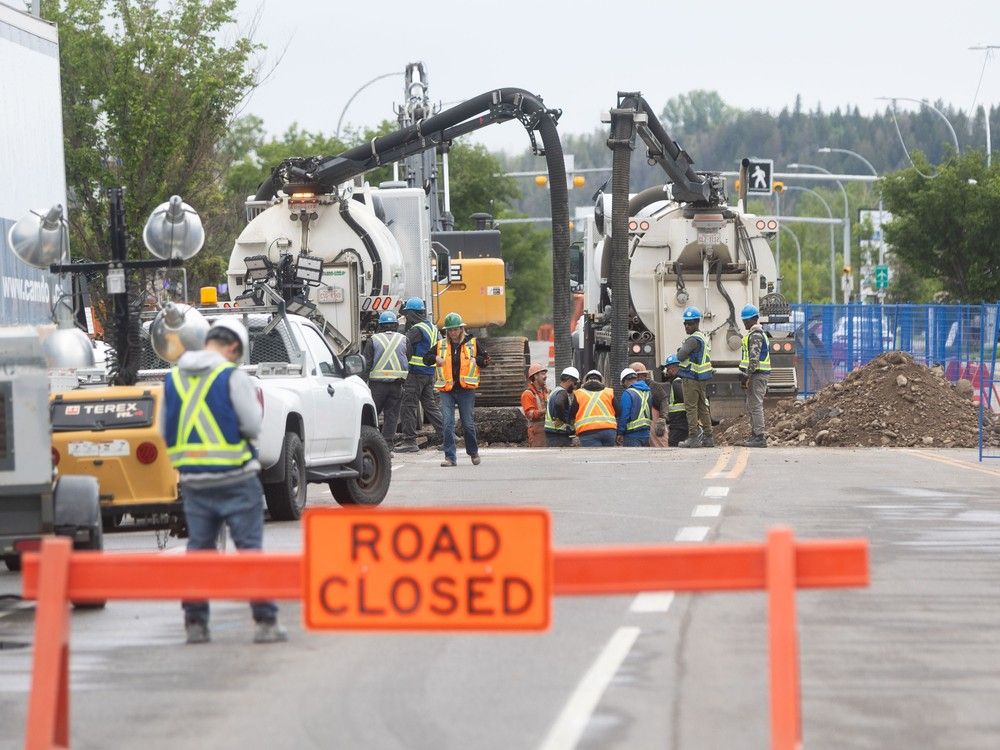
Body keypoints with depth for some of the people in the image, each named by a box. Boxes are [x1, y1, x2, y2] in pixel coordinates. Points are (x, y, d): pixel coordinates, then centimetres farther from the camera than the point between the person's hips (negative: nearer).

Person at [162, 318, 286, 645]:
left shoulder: (173, 379, 9)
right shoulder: (232, 377, -10)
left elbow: (167, 432, 14)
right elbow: (253, 426, -11)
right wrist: (256, 405, 8)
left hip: (193, 480, 5)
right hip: (235, 479, -5)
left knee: (197, 548, 10)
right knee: (250, 548, 0)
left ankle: (195, 623, 9)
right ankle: (265, 621, -1)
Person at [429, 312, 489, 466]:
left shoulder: (472, 343, 5)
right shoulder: (441, 345, 8)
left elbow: (486, 360, 10)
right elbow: (426, 358, 15)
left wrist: (475, 360, -9)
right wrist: (435, 358, -5)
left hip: (466, 390, -1)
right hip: (446, 390, 1)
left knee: (468, 423, 4)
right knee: (447, 424, -6)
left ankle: (473, 452, 25)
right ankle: (450, 457, -3)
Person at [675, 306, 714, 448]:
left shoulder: (693, 339, -17)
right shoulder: (705, 337, 15)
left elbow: (680, 356, -23)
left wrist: (680, 350, -1)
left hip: (692, 378, -10)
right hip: (703, 378, 10)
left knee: (691, 407, -6)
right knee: (703, 407, 12)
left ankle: (693, 437, -7)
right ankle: (708, 437, 14)